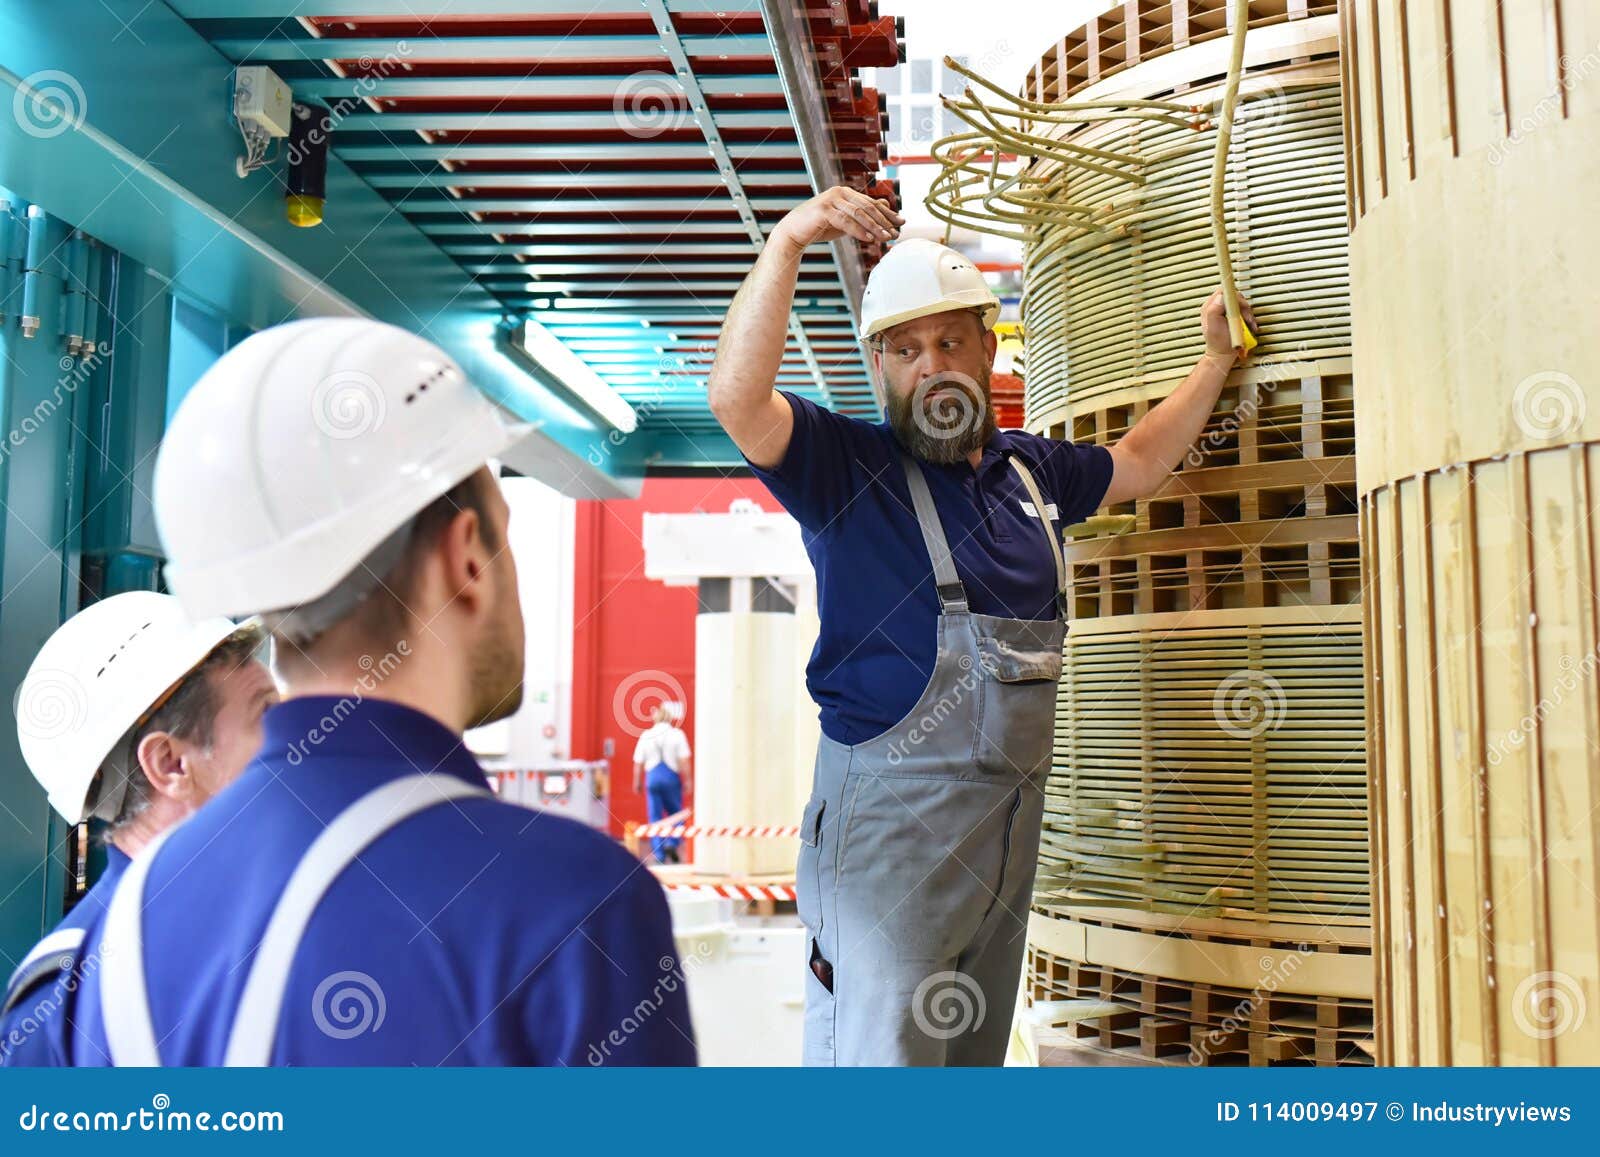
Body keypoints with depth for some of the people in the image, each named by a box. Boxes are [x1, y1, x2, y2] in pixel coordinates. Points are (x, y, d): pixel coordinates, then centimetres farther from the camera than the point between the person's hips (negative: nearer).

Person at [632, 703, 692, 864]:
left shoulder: (645, 736, 5)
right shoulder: (677, 734, -2)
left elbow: (638, 763, 6)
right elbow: (684, 761, -7)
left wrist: (637, 782, 15)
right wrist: (688, 780, 0)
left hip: (652, 777, 2)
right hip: (671, 777, -2)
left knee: (655, 818, 6)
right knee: (675, 813, 13)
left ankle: (659, 855, 5)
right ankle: (672, 843, -8)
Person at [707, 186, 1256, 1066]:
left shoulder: (1028, 468, 14)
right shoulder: (846, 465, -5)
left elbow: (1136, 463, 33)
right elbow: (736, 397, -23)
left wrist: (1214, 362, 33)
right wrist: (787, 243, -27)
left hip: (1010, 810, 7)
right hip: (888, 810, -7)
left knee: (975, 1055, 16)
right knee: (882, 1050, -11)